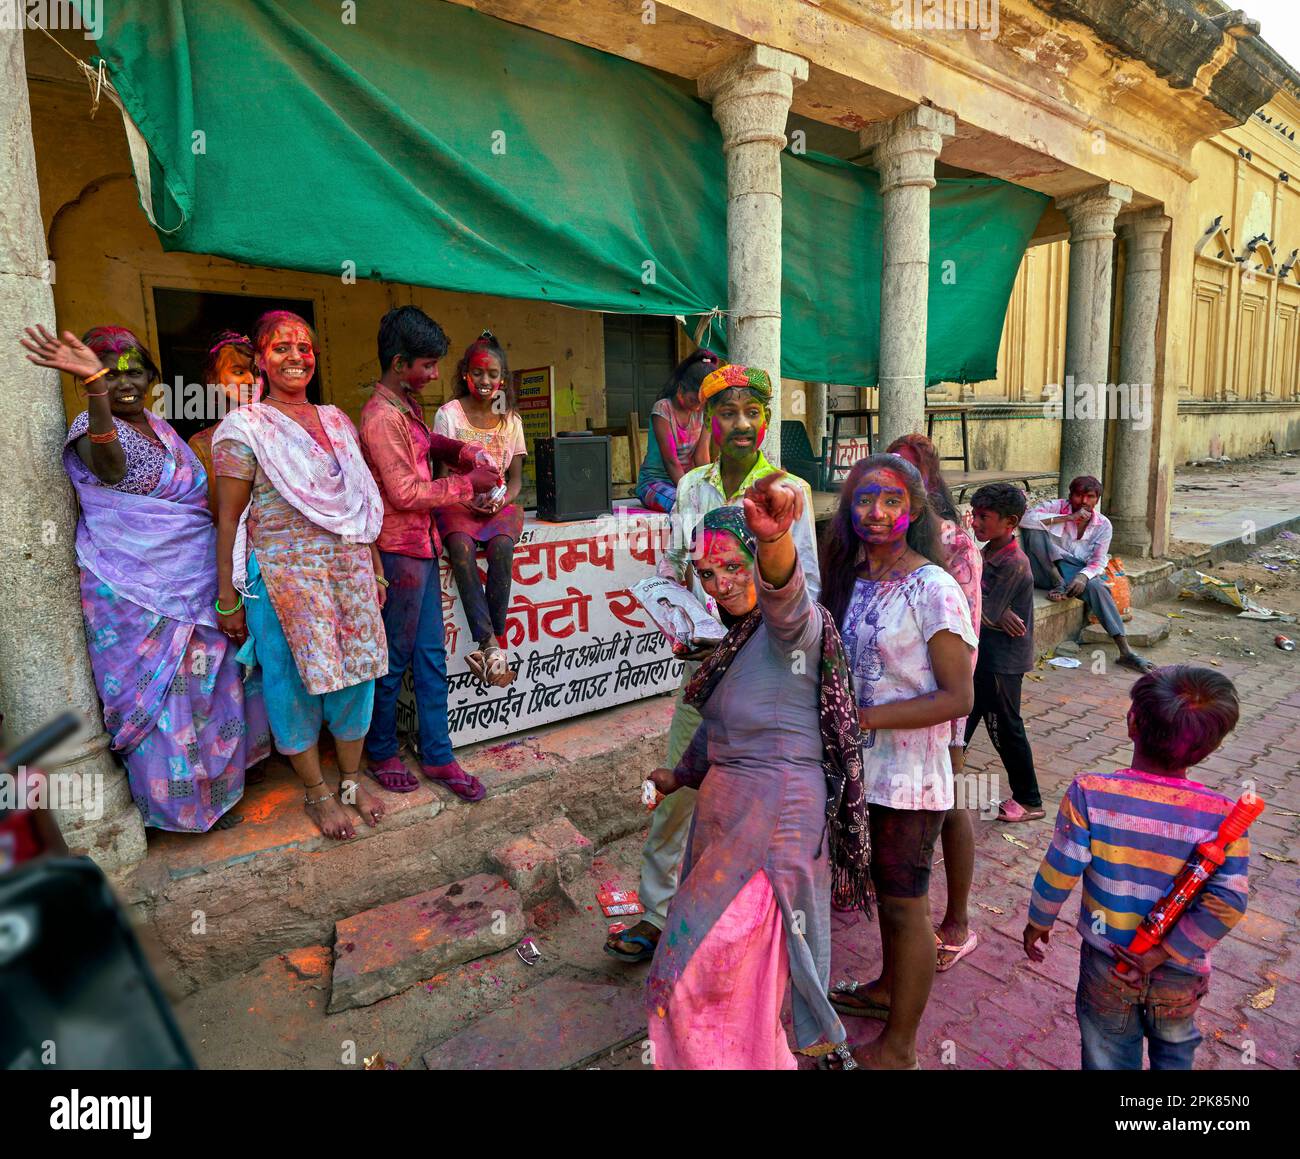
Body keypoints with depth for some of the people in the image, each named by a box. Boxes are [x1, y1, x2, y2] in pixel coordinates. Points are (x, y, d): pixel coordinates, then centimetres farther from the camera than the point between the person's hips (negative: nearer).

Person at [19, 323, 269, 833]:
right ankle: (174, 803, 18)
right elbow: (110, 466, -37)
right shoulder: (94, 426, -11)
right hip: (136, 592, -7)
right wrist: (94, 385, -52)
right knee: (155, 692, 2)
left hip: (193, 583, 8)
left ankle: (211, 790, 32)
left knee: (203, 685, 16)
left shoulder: (160, 427, 12)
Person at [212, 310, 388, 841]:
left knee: (356, 672, 8)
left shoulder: (336, 420, 13)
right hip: (285, 572, -5)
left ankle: (351, 778, 27)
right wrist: (228, 599, -7)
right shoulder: (244, 427, -3)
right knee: (296, 681, 4)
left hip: (350, 567, 5)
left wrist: (376, 567, 14)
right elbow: (228, 518, -5)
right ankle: (316, 791, 22)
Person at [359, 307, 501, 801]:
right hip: (400, 551, -9)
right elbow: (406, 492, -20)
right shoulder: (381, 416, -18)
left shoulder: (406, 405, 11)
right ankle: (381, 753, 25)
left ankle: (437, 755, 22)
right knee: (395, 659, 6)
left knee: (431, 656, 12)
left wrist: (462, 451, 12)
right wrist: (468, 483, -12)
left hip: (422, 545, 9)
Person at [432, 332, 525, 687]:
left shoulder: (511, 419, 11)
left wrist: (501, 501, -11)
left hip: (500, 503, 2)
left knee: (502, 546, -33)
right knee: (461, 547, -35)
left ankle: (490, 644, -26)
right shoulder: (449, 414, 4)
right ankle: (492, 645, -37)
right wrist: (466, 497, -19)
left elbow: (515, 477, 10)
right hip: (457, 503, -1)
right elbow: (443, 474, 0)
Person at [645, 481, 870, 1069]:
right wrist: (682, 774, 30)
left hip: (776, 811, -9)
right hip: (725, 806, 10)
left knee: (700, 965, 0)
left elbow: (784, 600, -46)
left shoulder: (793, 626, -19)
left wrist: (774, 538, -66)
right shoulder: (737, 636, 9)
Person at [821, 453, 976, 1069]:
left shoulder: (932, 589, -20)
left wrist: (866, 718, -24)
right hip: (865, 763, 7)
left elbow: (958, 697, -20)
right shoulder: (854, 578, 3)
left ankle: (897, 1046, 30)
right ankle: (889, 988, 49)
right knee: (883, 885, 25)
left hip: (909, 773, -7)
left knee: (905, 903, 10)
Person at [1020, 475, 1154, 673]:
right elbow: (1027, 518, -28)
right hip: (1045, 572, -2)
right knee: (1035, 529, -27)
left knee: (1097, 587, -30)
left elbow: (1098, 561, -3)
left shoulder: (1103, 525, 2)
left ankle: (1126, 652, -29)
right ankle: (1058, 583, -22)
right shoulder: (1057, 507, -8)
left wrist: (1083, 576, -26)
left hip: (1077, 573, 2)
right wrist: (1067, 518, -30)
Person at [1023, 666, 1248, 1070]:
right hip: (1180, 975, 1)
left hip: (1106, 965, -1)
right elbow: (1227, 905, -23)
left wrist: (1038, 922, 0)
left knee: (1109, 1054, 23)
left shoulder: (1089, 794, -26)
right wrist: (1163, 953, -12)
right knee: (1176, 1052, 31)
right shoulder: (1223, 816, -21)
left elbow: (1058, 873, -18)